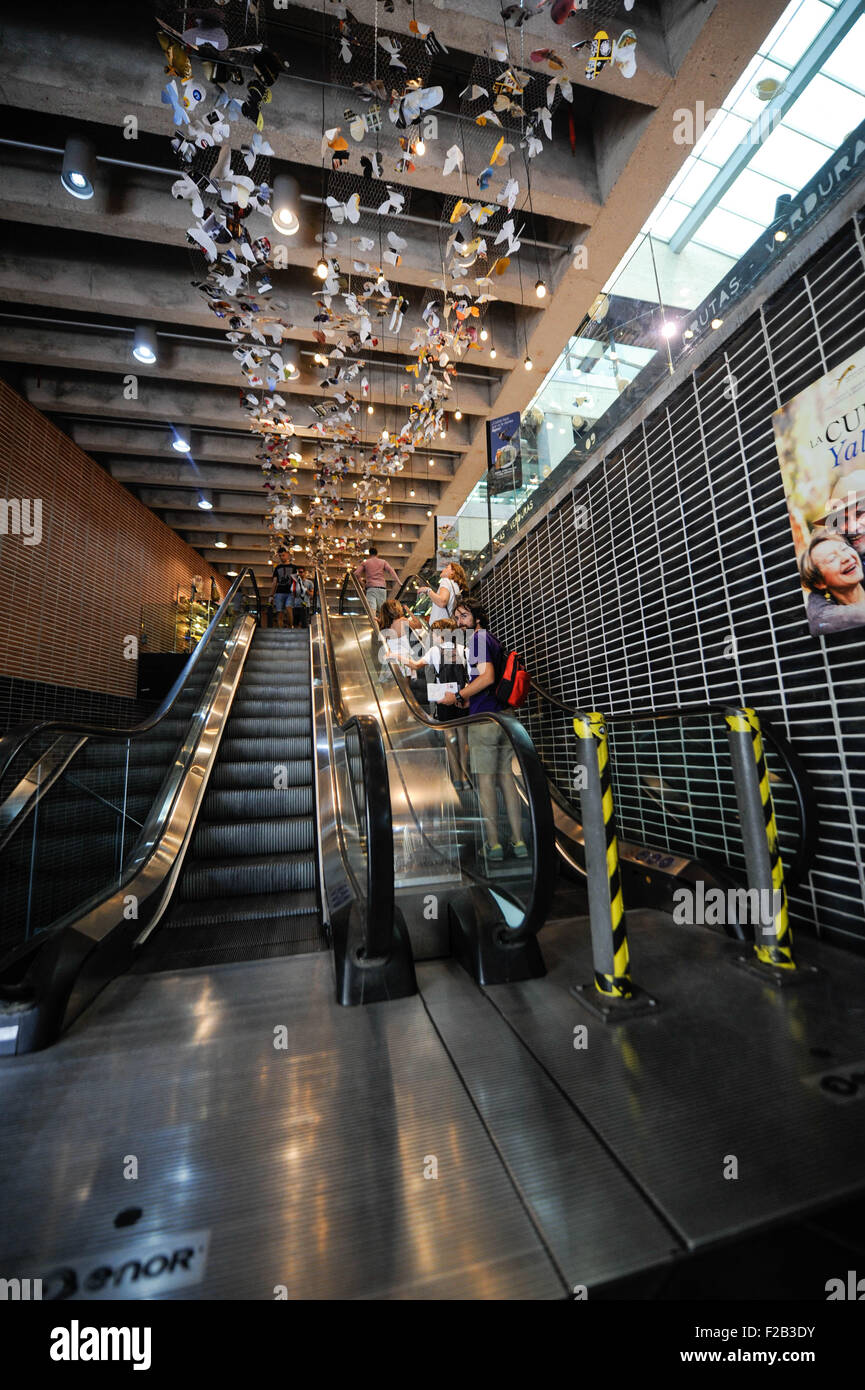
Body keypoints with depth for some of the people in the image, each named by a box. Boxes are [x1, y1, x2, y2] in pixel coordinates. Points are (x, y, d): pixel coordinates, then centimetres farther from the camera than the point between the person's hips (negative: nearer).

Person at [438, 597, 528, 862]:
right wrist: (469, 699, 21)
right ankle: (518, 841, 13)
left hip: (484, 719, -9)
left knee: (485, 781, -3)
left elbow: (486, 676, -18)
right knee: (507, 779, 9)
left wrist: (458, 697, -11)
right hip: (503, 717, 9)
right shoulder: (494, 640, 22)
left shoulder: (478, 637, -5)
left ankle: (493, 844, 3)